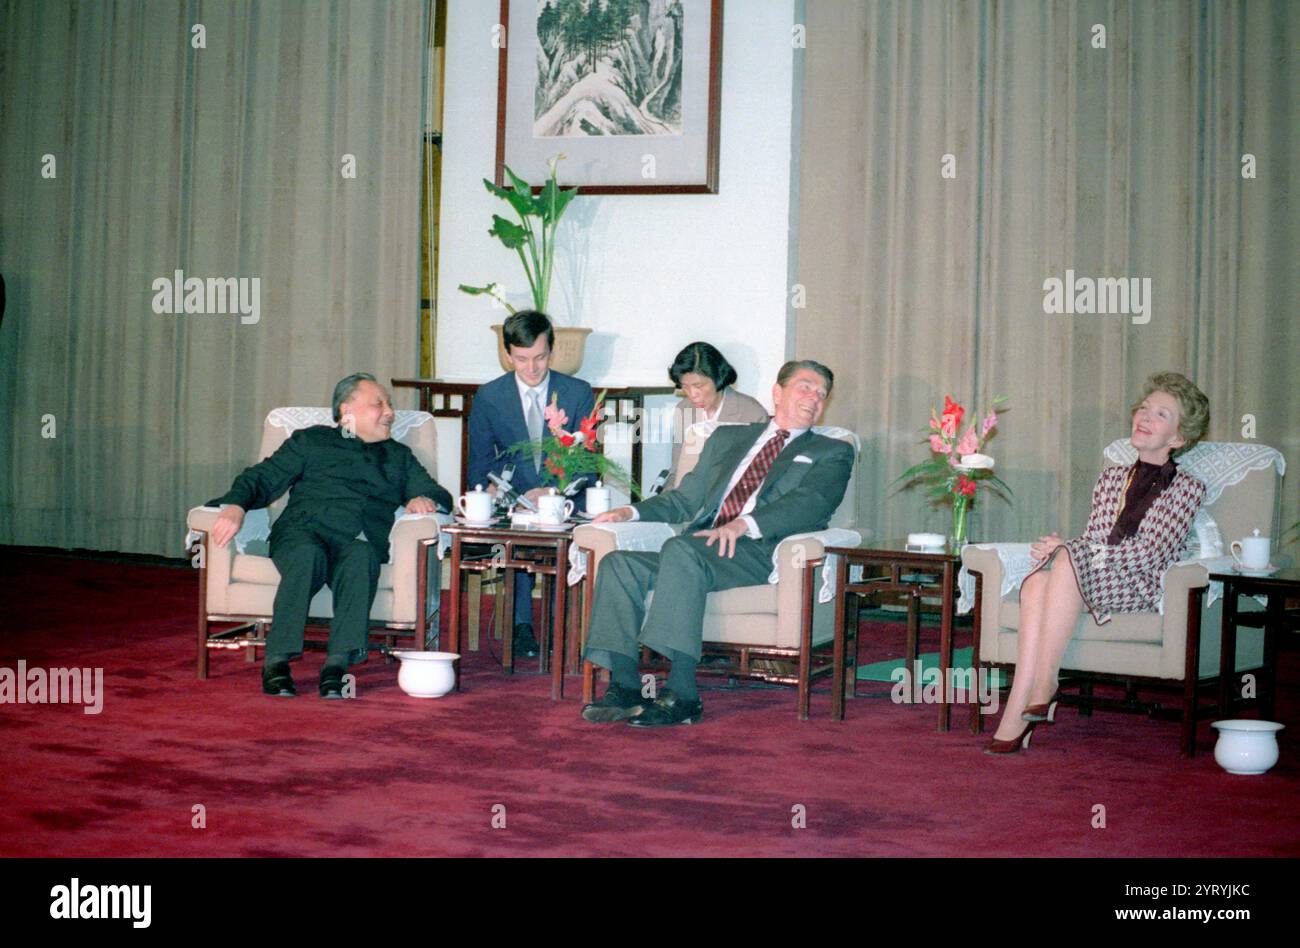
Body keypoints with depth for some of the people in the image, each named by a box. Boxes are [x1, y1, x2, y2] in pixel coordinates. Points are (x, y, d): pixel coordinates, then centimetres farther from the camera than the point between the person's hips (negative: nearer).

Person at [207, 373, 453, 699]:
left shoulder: (398, 456, 31)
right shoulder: (311, 440, 23)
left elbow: (441, 497, 25)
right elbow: (262, 478, 14)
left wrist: (424, 500, -1)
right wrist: (236, 506, -7)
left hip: (360, 543, 2)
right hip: (303, 532, -1)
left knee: (361, 557, -36)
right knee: (308, 555, -38)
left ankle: (338, 663, -43)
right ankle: (277, 661, -35)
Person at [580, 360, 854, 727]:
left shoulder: (832, 453, 16)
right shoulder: (728, 438, 30)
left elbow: (808, 503, -4)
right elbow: (686, 498, 29)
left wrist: (743, 524, -22)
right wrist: (631, 511, 9)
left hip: (760, 550, -5)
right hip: (702, 545, 5)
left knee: (681, 550, -35)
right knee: (618, 563, -20)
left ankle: (682, 696, -39)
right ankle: (624, 687, -22)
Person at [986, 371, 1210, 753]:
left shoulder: (1186, 488, 5)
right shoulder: (1111, 478, 23)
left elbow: (1150, 554, -8)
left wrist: (1067, 551, -12)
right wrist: (1062, 548, -6)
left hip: (1142, 589, -4)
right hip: (1088, 578, 4)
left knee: (1068, 561, -33)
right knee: (1036, 583, -30)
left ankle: (1044, 684, -34)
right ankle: (1017, 715, -40)